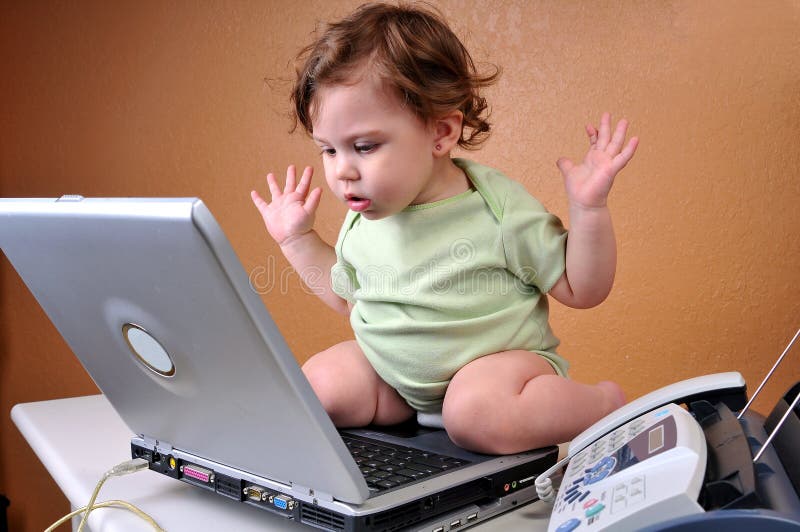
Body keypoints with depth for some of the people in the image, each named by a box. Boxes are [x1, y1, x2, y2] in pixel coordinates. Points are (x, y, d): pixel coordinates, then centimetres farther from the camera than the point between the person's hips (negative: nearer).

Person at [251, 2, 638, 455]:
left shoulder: (498, 206, -16)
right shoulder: (362, 219, -1)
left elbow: (582, 290, -8)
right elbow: (349, 298, 19)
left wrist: (590, 208, -21)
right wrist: (298, 239, 12)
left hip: (499, 358, -5)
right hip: (391, 370, 5)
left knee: (475, 413, -35)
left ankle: (606, 401, -8)